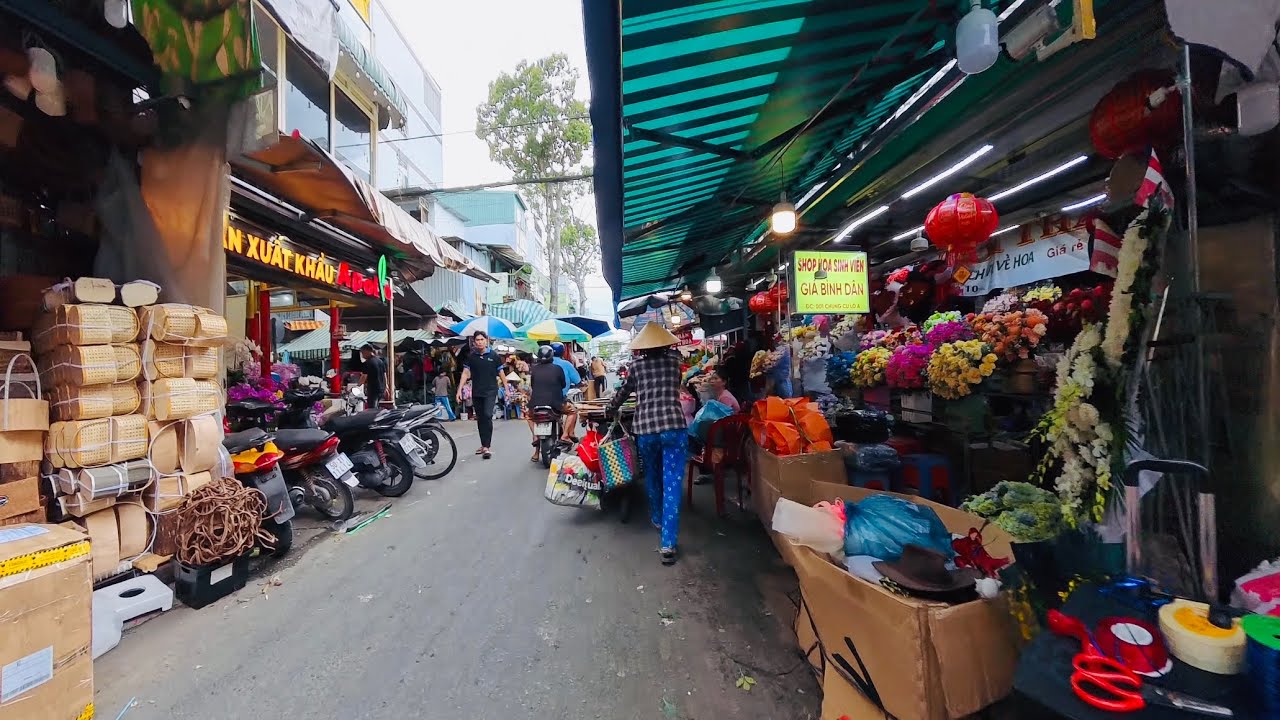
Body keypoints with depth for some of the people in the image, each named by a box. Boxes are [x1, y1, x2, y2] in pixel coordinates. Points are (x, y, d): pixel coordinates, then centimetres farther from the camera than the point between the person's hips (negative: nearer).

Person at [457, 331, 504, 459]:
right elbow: (465, 373, 3)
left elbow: (500, 373, 5)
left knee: (487, 416, -17)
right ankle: (483, 444, 24)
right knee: (480, 419, 12)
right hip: (476, 392, 4)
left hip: (490, 391, -3)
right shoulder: (471, 357, 6)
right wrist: (460, 389, -6)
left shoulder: (493, 355, 0)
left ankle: (486, 446, -17)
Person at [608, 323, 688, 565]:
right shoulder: (674, 359, 8)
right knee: (672, 484, 0)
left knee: (653, 477, 24)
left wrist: (611, 409, 39)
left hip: (645, 429, 2)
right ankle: (668, 543, -4)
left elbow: (624, 391, 21)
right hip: (674, 427, -2)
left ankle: (657, 518, 45)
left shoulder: (636, 365, 7)